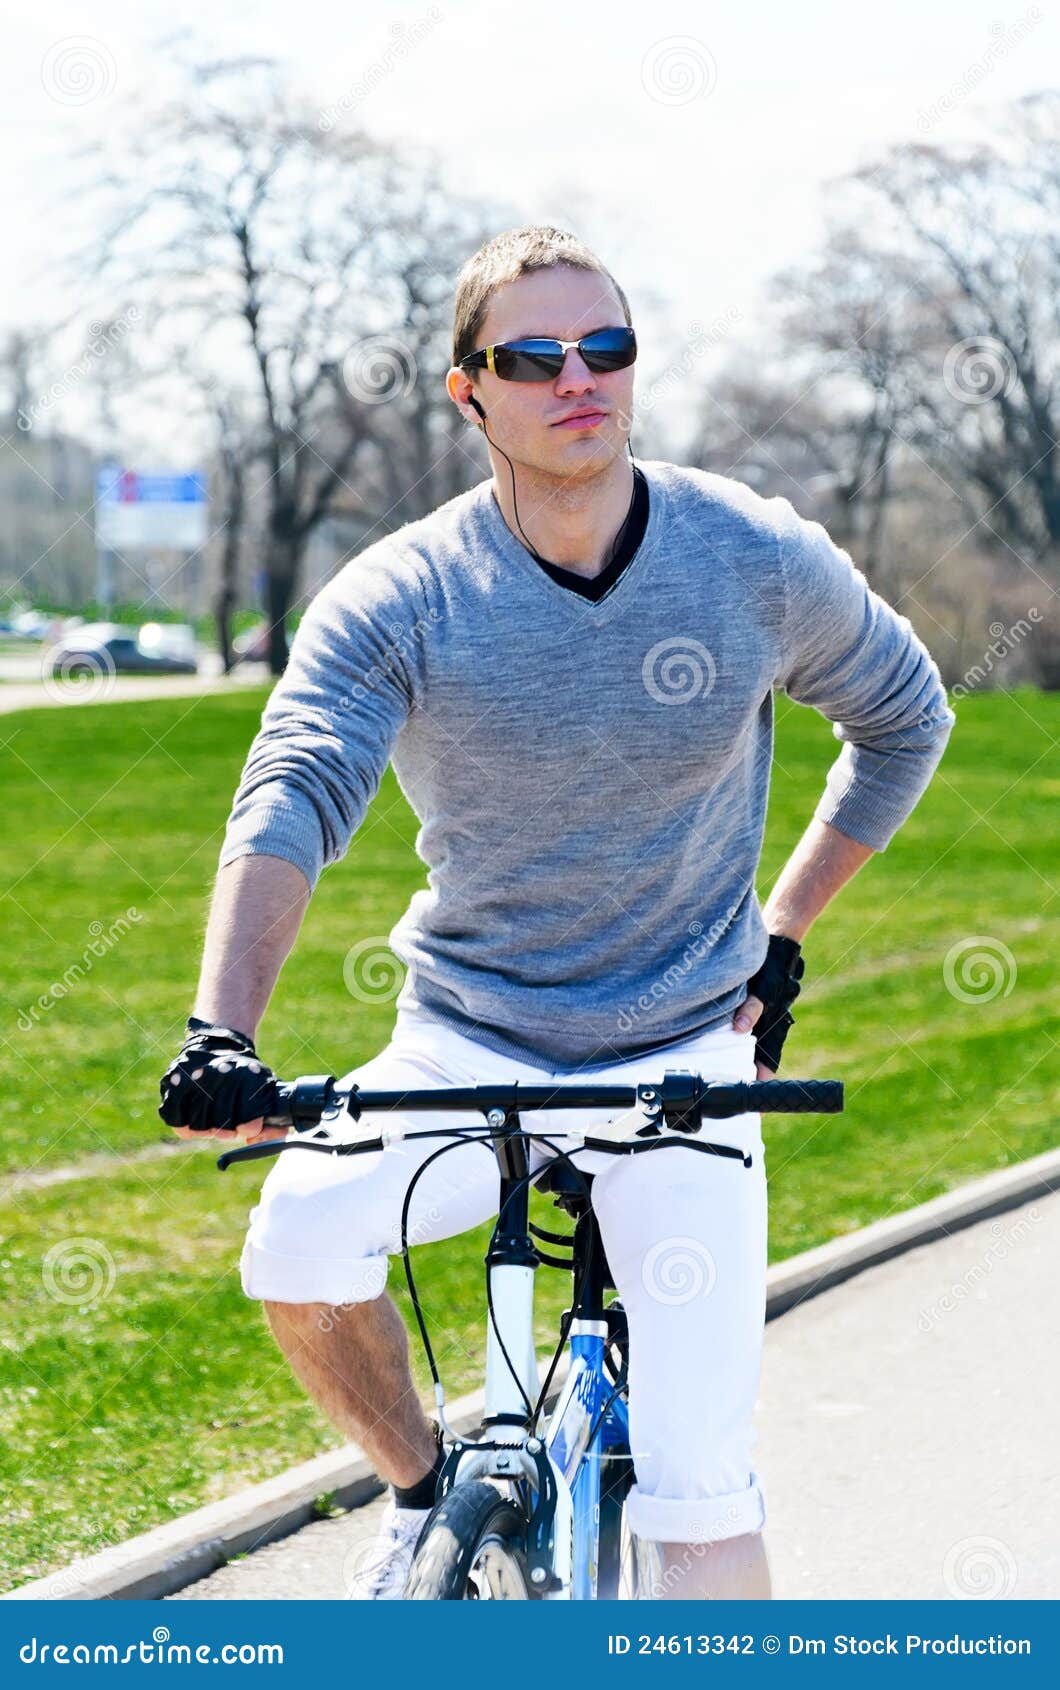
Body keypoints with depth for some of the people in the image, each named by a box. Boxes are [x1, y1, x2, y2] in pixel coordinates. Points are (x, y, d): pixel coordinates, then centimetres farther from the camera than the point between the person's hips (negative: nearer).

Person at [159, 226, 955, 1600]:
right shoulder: (398, 598, -11)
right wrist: (222, 1033, -42)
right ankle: (426, 1489, 3)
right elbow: (291, 800, -25)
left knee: (701, 1499, -11)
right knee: (300, 1241, -27)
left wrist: (784, 935, 7)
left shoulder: (758, 559, -6)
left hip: (683, 1058, 0)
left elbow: (905, 716, 12)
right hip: (465, 1042, 0)